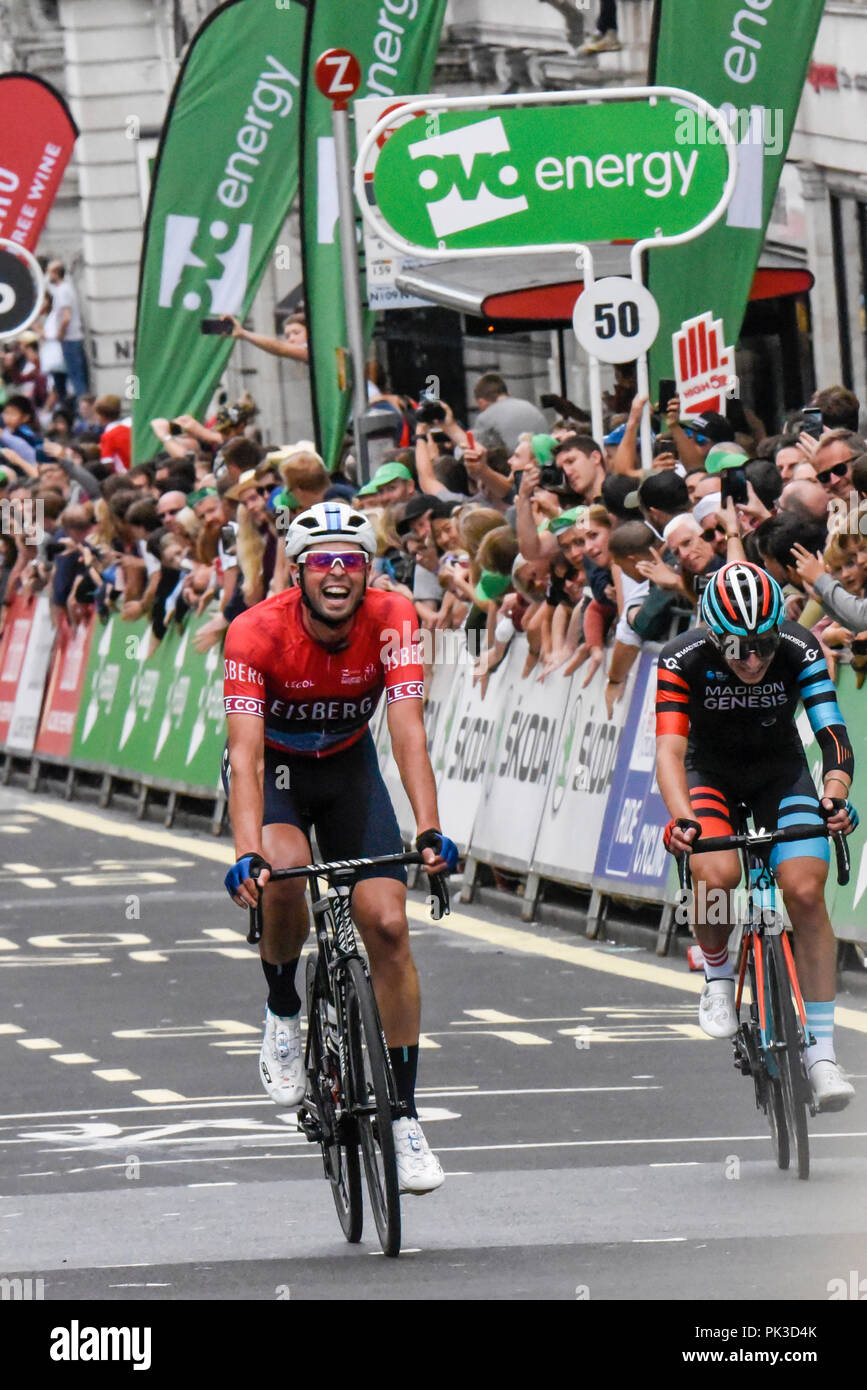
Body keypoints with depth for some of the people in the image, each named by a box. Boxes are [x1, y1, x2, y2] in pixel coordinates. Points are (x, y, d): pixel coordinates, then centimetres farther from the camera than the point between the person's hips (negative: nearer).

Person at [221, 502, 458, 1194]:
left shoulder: (392, 620, -25)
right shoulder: (257, 632, -30)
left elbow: (409, 732, -31)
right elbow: (245, 753, -36)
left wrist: (432, 831, -45)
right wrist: (247, 854, -50)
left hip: (347, 765, 2)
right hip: (273, 765, -2)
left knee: (388, 925, -10)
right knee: (284, 869, -33)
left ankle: (404, 1114, -2)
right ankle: (283, 1014, -5)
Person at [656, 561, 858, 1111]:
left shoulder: (801, 651, -25)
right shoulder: (683, 661, -28)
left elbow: (833, 734, -31)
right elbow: (670, 750, -34)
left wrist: (835, 796, -50)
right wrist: (682, 820, -52)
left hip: (781, 771, 1)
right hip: (710, 773, -1)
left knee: (806, 891, -19)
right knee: (716, 875, -30)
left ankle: (822, 1052, -11)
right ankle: (718, 976, 1)